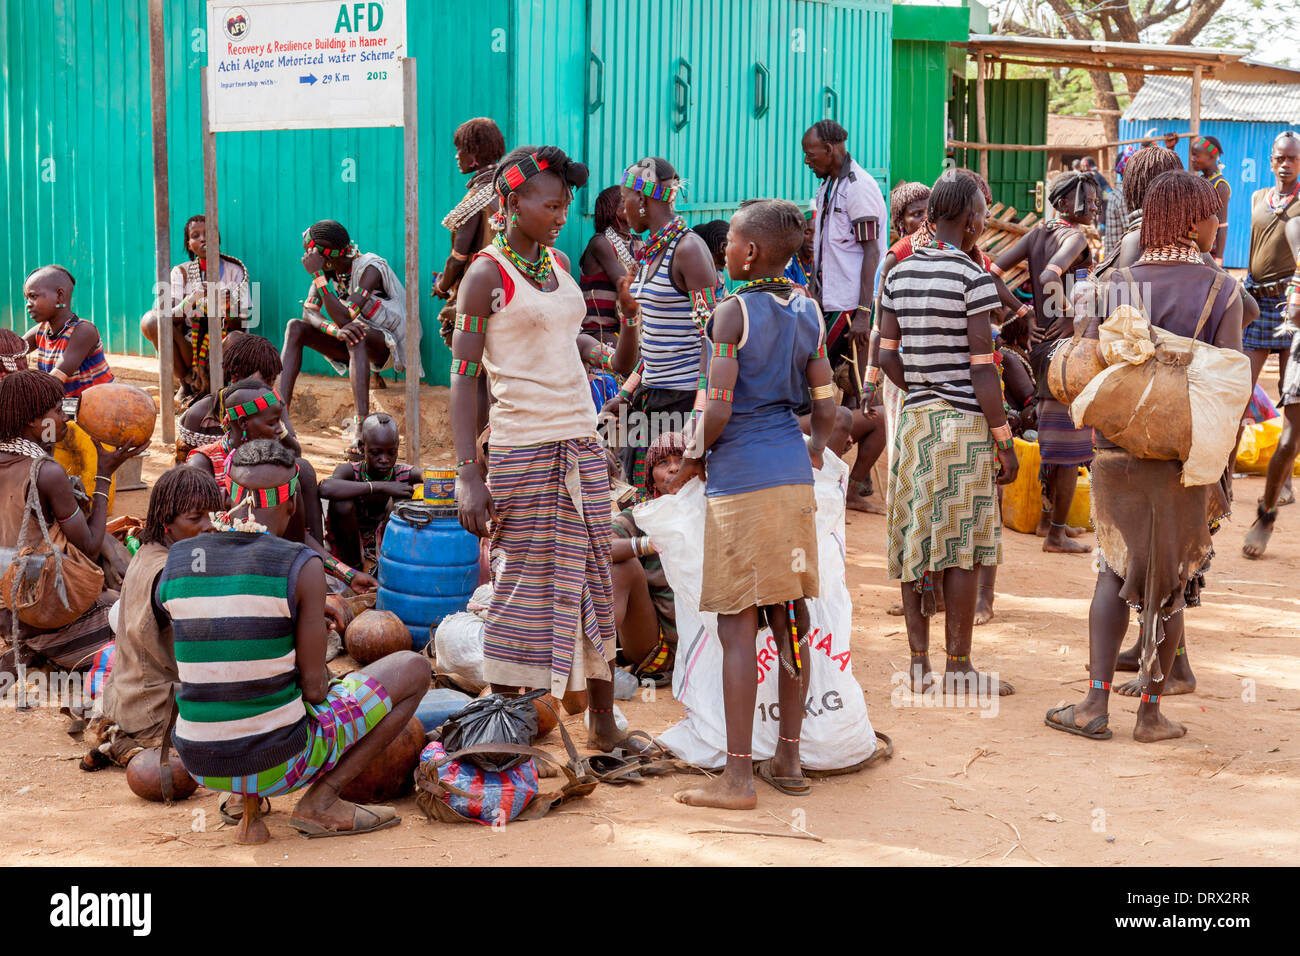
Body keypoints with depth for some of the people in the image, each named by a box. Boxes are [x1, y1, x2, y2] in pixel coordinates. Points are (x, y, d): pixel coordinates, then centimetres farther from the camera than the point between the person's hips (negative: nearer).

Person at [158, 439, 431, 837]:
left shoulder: (174, 564, -1)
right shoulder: (302, 566, -15)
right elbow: (314, 687, -12)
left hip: (199, 764, 6)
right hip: (277, 762, -6)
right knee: (413, 668, 9)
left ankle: (245, 797, 18)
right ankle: (320, 802, -1)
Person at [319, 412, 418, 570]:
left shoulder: (404, 475, -10)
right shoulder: (350, 471, -19)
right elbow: (325, 488, -42)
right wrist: (381, 487, -43)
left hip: (383, 544, 2)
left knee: (401, 499, -21)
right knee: (341, 504, -30)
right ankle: (354, 564, -8)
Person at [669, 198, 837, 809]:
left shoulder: (732, 313, -10)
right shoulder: (807, 313, 9)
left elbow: (717, 408, -15)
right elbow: (825, 404, 11)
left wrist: (694, 456, 2)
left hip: (739, 481, -6)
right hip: (795, 476, 7)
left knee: (738, 626, -4)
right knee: (791, 620, 12)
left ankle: (737, 777, -2)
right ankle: (788, 760, 20)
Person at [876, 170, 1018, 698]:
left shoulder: (898, 274, 7)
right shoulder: (973, 277, -11)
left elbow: (887, 356, 9)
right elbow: (982, 367, -13)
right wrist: (1004, 439, -8)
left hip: (915, 417, 6)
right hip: (964, 422, -6)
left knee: (916, 540, 9)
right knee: (962, 545, 0)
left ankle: (919, 663, 14)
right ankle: (958, 667, 5)